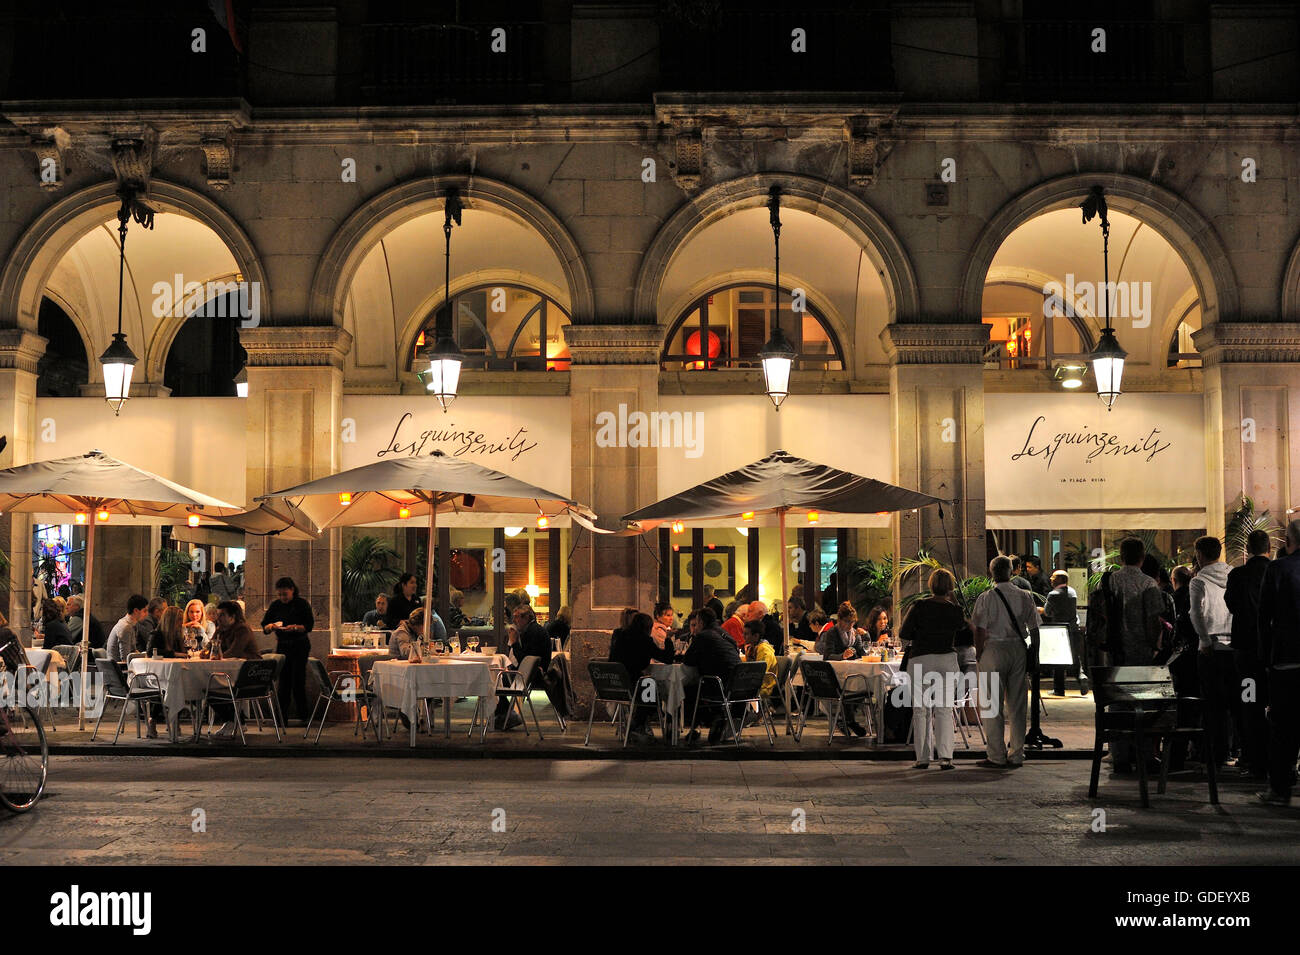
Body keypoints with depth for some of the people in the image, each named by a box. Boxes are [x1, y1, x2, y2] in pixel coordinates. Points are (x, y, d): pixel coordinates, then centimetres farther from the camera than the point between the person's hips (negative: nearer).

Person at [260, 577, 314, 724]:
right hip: (282, 645, 4)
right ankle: (282, 716, 7)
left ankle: (303, 716, -2)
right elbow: (264, 625, 5)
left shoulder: (302, 604, -5)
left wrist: (295, 628, -26)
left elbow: (310, 625, -10)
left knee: (298, 681, -9)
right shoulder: (275, 605, 6)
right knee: (283, 681, 3)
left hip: (299, 646, -4)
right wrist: (271, 626, -17)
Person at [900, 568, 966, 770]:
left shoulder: (919, 607, -4)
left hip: (919, 660, -1)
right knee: (944, 709, 4)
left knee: (921, 710, 6)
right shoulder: (954, 610, 0)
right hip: (947, 659, 1)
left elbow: (904, 636, -4)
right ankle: (945, 756, -8)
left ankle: (922, 758, 6)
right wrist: (953, 601, 20)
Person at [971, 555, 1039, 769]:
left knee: (993, 706, 0)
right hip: (1018, 649, 4)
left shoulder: (986, 598, -6)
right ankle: (1017, 756, 11)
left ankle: (997, 757, -1)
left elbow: (980, 631, -7)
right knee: (1017, 706, 9)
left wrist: (979, 656, 2)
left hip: (994, 649, -4)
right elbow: (1034, 629, 6)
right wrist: (1034, 655, 13)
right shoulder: (1025, 596, 4)